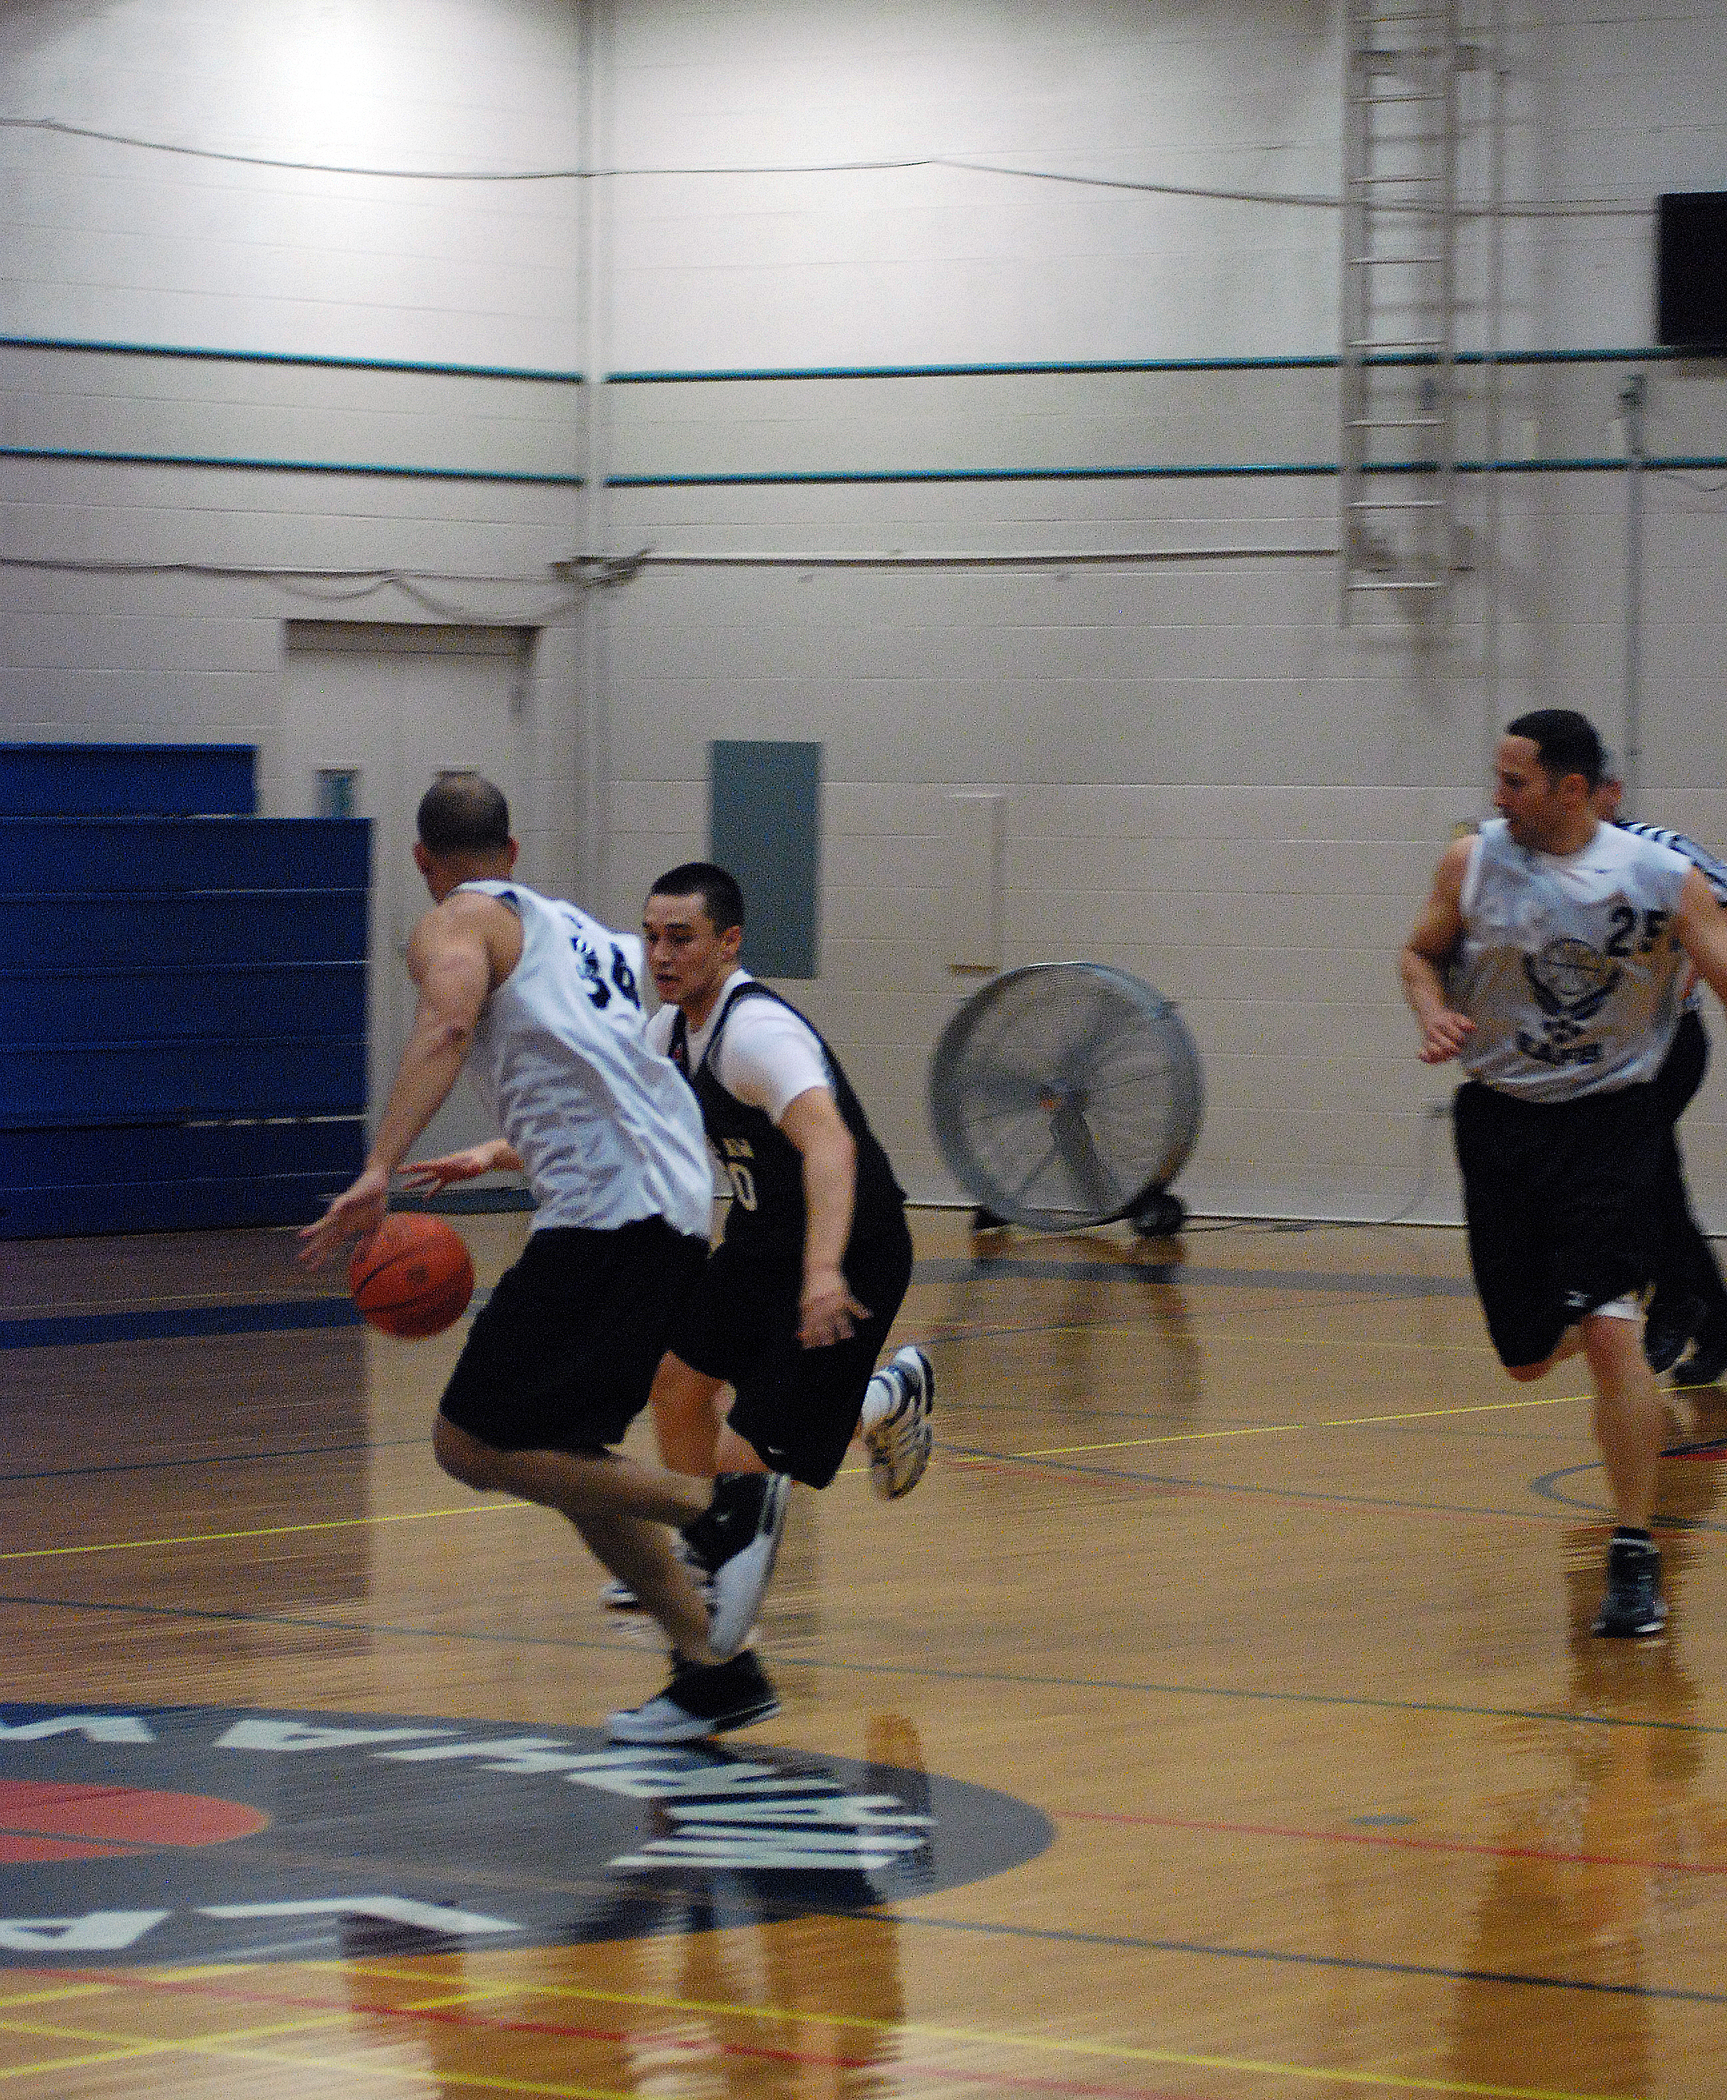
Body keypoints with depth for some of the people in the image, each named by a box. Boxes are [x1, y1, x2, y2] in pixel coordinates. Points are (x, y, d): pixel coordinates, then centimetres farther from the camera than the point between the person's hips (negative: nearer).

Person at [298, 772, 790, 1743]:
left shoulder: (459, 923, 4)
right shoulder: (585, 931, 28)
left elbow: (447, 1025, -17)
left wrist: (380, 1172, -28)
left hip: (604, 1208, -8)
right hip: (679, 1204, 8)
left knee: (471, 1443, -5)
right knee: (566, 1455, 18)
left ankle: (721, 1506, -12)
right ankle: (714, 1671, 14)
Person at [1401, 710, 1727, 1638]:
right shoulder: (1473, 862, -3)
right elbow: (1422, 953, 11)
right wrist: (1434, 1011, -10)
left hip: (1608, 1118, -3)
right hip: (1500, 1118, 3)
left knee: (1611, 1335, -17)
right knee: (1529, 1357, 8)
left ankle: (1635, 1560, -10)